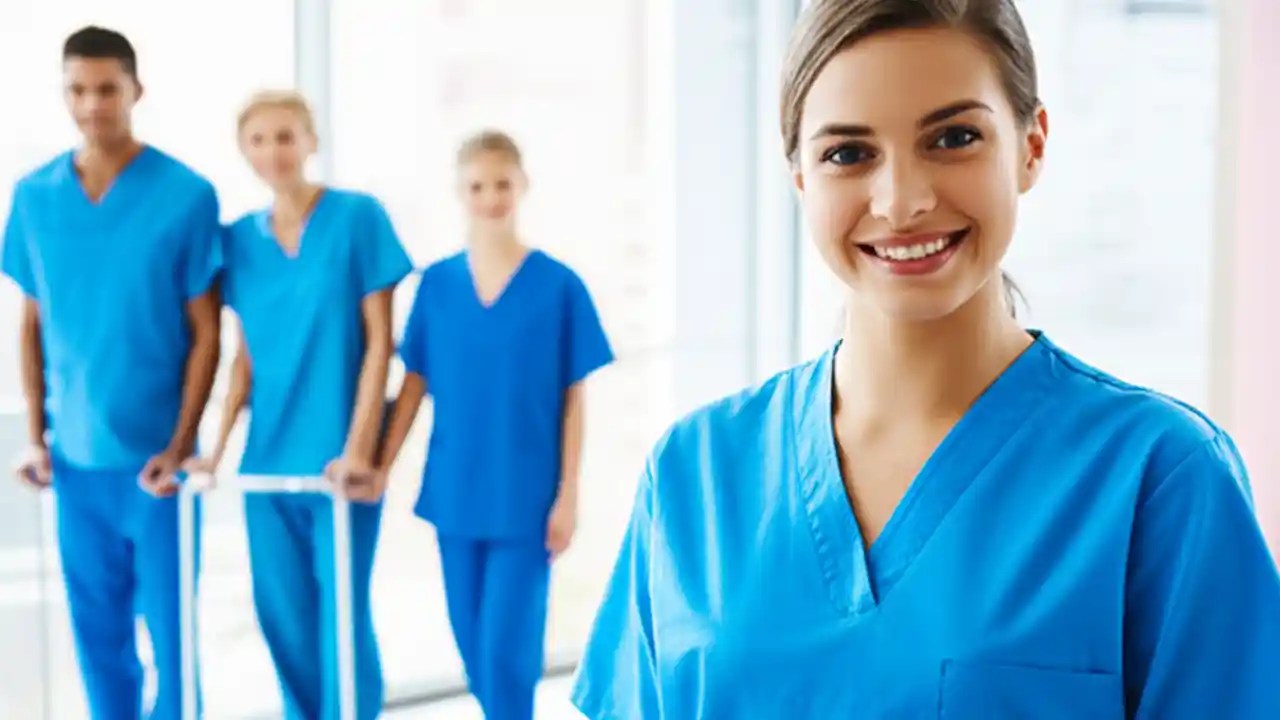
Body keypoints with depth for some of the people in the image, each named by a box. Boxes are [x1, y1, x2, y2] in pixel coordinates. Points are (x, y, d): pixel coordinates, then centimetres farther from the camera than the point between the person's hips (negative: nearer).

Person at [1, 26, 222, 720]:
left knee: (171, 624, 5)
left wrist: (180, 446, -11)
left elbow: (205, 332, -5)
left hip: (154, 453, -3)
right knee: (96, 627, 13)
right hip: (75, 454, 3)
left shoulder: (187, 195, -7)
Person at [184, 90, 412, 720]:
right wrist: (217, 448, 1)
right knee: (280, 609, 10)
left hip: (337, 451, -4)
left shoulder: (357, 218, -6)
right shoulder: (239, 238, 6)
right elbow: (246, 357, 10)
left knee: (342, 610, 0)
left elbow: (378, 342, -8)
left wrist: (358, 447, -14)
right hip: (267, 453, 4)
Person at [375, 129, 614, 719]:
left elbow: (573, 398, -4)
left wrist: (568, 494, -6)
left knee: (507, 646, -4)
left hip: (526, 497, -3)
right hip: (455, 493, 4)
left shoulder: (559, 285, -6)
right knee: (473, 644, 13)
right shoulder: (436, 283, 2)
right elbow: (415, 384, 5)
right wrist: (381, 466, -1)